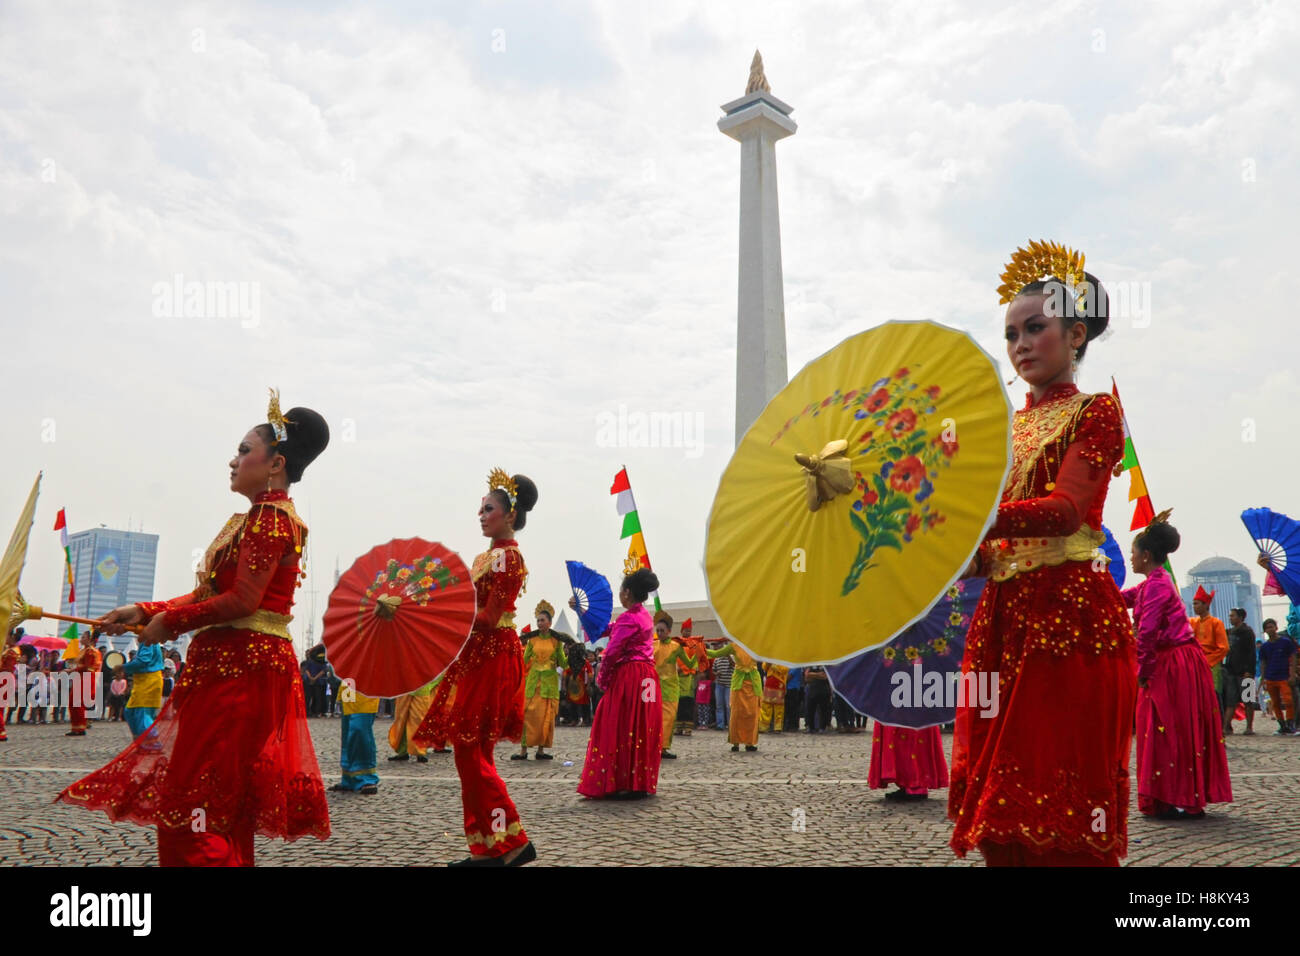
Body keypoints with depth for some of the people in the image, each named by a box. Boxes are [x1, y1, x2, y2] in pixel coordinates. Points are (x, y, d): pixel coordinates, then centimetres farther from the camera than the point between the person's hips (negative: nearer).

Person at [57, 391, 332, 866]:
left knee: (193, 806, -6)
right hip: (227, 663, 10)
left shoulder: (271, 517, -11)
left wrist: (170, 622, -7)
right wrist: (145, 611, 9)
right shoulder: (257, 518, 19)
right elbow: (207, 594, 18)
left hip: (243, 668, -10)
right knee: (224, 808, 14)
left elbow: (242, 600, -19)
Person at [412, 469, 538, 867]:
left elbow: (489, 618, -18)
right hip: (475, 657, 10)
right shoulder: (487, 556, 17)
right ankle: (486, 848, 15)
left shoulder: (508, 557, -11)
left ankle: (513, 842, -2)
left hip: (491, 659, -10)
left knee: (470, 752, -9)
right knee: (472, 754, 9)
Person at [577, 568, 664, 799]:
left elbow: (612, 651, -15)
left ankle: (625, 783, -3)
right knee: (643, 728, 10)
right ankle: (642, 782, 14)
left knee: (623, 728, -4)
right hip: (647, 677, 9)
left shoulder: (628, 618, -13)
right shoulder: (644, 616, 15)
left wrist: (601, 676, 1)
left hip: (628, 677, -9)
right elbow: (609, 629, 22)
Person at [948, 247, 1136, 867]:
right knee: (999, 814, 4)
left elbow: (1066, 508, -16)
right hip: (1003, 619, 6)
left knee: (1062, 818, -7)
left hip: (1070, 617, -6)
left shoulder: (1093, 412, 4)